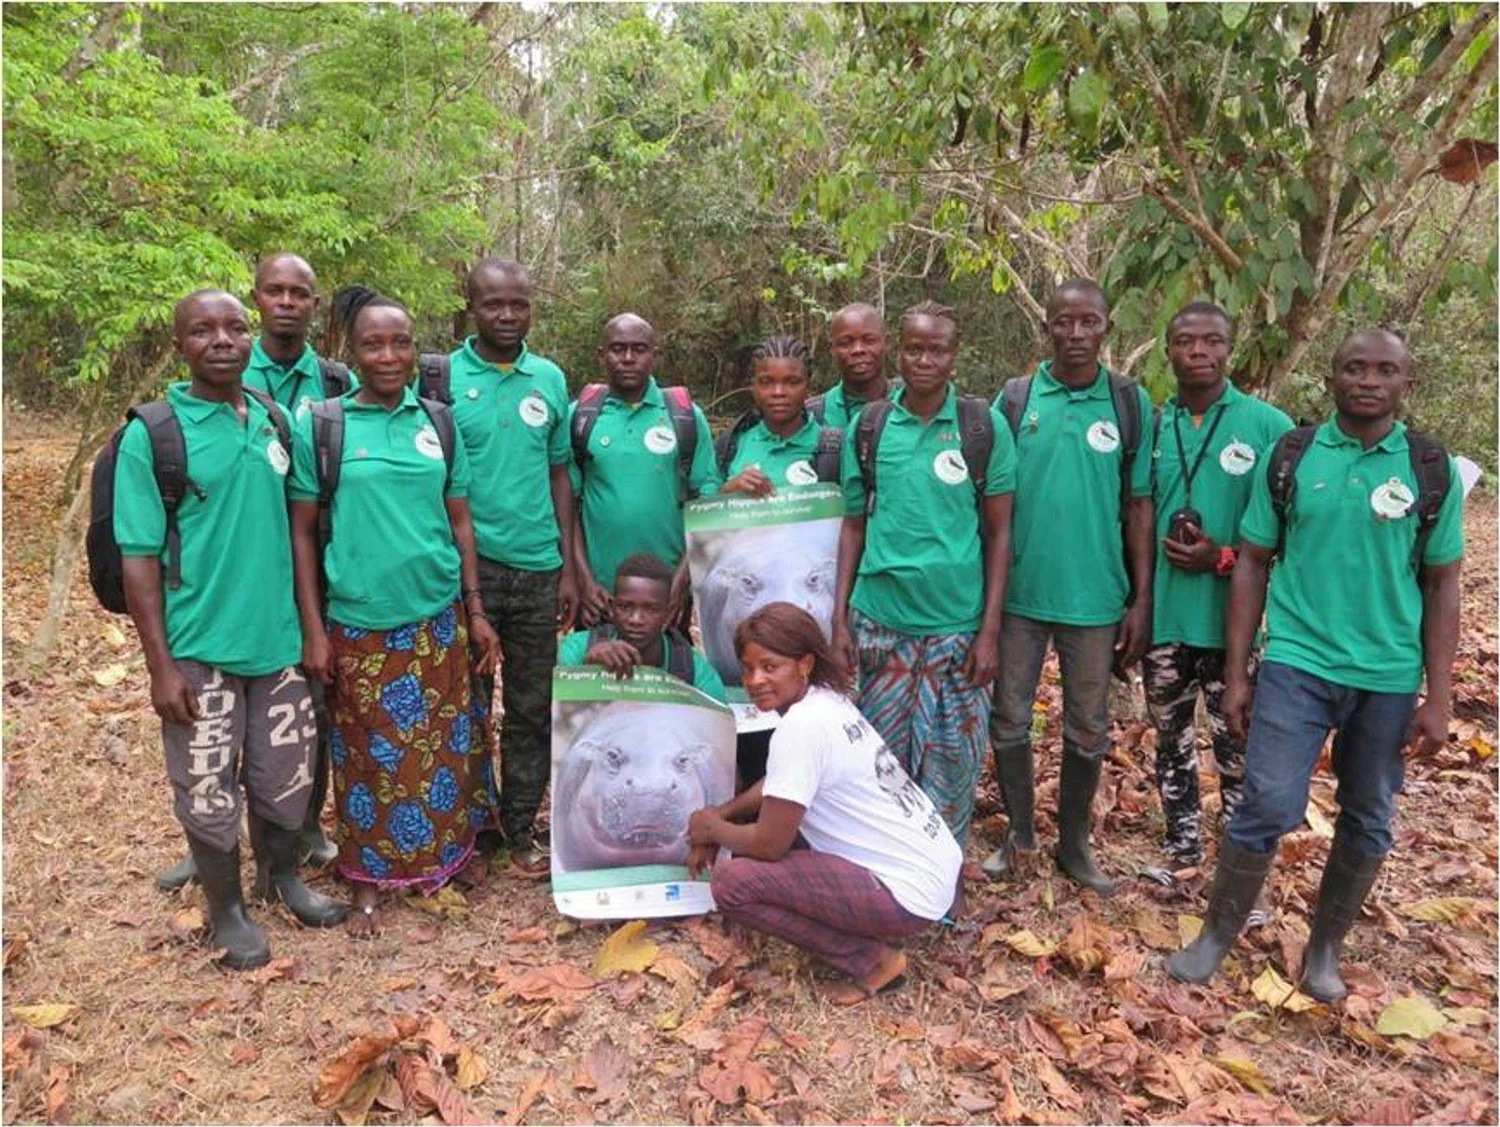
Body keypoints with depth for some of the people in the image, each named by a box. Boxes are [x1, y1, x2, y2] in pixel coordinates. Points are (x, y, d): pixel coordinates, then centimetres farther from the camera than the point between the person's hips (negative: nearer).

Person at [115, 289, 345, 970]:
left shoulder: (275, 422, 3)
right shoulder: (152, 435, -10)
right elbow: (139, 558, -10)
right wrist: (160, 665, -13)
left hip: (276, 638, 4)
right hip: (199, 649, -4)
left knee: (286, 776, 16)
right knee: (210, 791, 9)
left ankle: (282, 877, 41)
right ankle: (226, 910, 31)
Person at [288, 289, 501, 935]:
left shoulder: (439, 422, 4)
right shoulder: (321, 426, -4)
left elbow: (459, 520, 8)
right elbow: (302, 532, -2)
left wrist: (475, 611, 6)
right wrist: (312, 631, -5)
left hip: (439, 619, 3)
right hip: (360, 625, -2)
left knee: (441, 746, 12)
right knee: (368, 755, 9)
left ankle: (440, 860, 32)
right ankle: (368, 880, 27)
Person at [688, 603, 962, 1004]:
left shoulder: (800, 728, -21)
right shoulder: (826, 700, 6)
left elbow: (768, 844, -15)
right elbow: (778, 786, 21)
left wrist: (712, 829, 3)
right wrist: (720, 814, 10)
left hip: (911, 893, -10)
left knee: (731, 882, -13)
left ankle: (871, 961, -2)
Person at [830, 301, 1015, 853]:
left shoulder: (984, 425, -1)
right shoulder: (867, 427, 4)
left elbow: (998, 532, 1)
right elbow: (854, 526, 9)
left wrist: (990, 630, -4)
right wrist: (840, 618, 3)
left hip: (956, 626, -1)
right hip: (879, 622, 2)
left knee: (951, 763, 7)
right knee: (883, 757, 11)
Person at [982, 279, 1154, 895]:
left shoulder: (1131, 403, 0)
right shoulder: (1015, 398, -1)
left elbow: (1139, 505, 2)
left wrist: (1141, 601, -1)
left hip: (1095, 596, 0)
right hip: (1018, 591, 0)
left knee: (1088, 729, 12)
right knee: (1009, 721, 10)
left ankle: (1074, 842, 30)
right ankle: (1019, 831, 30)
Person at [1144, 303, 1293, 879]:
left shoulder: (1268, 427, -6)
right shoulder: (1151, 425, 3)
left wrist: (1225, 558, -17)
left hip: (1232, 619, -3)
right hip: (1162, 615, 3)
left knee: (1239, 747, 7)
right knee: (1172, 741, 16)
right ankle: (1182, 850, 33)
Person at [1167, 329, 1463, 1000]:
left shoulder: (1431, 471, 1)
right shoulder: (1291, 457, 0)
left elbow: (1442, 586, 4)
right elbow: (1251, 565, 3)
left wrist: (1439, 697, -1)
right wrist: (1236, 674, 0)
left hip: (1390, 678, 2)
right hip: (1297, 663, -1)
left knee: (1367, 823, 11)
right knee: (1267, 807, -6)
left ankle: (1325, 947, 30)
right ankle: (1216, 938, 13)